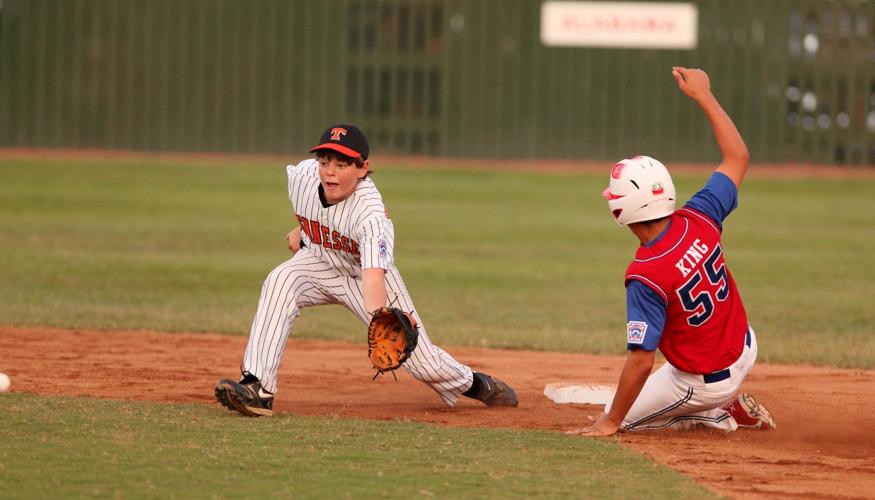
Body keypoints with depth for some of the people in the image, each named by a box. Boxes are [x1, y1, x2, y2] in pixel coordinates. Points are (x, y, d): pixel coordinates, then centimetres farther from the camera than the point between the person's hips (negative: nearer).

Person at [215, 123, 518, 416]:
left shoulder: (370, 214, -38)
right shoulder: (303, 175, -23)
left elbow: (373, 276, -54)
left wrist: (377, 316, -71)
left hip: (363, 274, -3)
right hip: (320, 264, 4)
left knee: (420, 359, -5)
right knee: (280, 281, -31)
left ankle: (475, 385, 31)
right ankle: (258, 389, -36)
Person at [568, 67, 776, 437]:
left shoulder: (645, 275, -32)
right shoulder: (698, 221, -16)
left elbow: (641, 362, -28)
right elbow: (738, 157, 1)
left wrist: (609, 423, -17)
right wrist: (703, 97, 4)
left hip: (705, 383, -7)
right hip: (744, 348, 7)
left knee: (621, 417, 15)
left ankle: (717, 415, 4)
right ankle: (730, 402, 28)